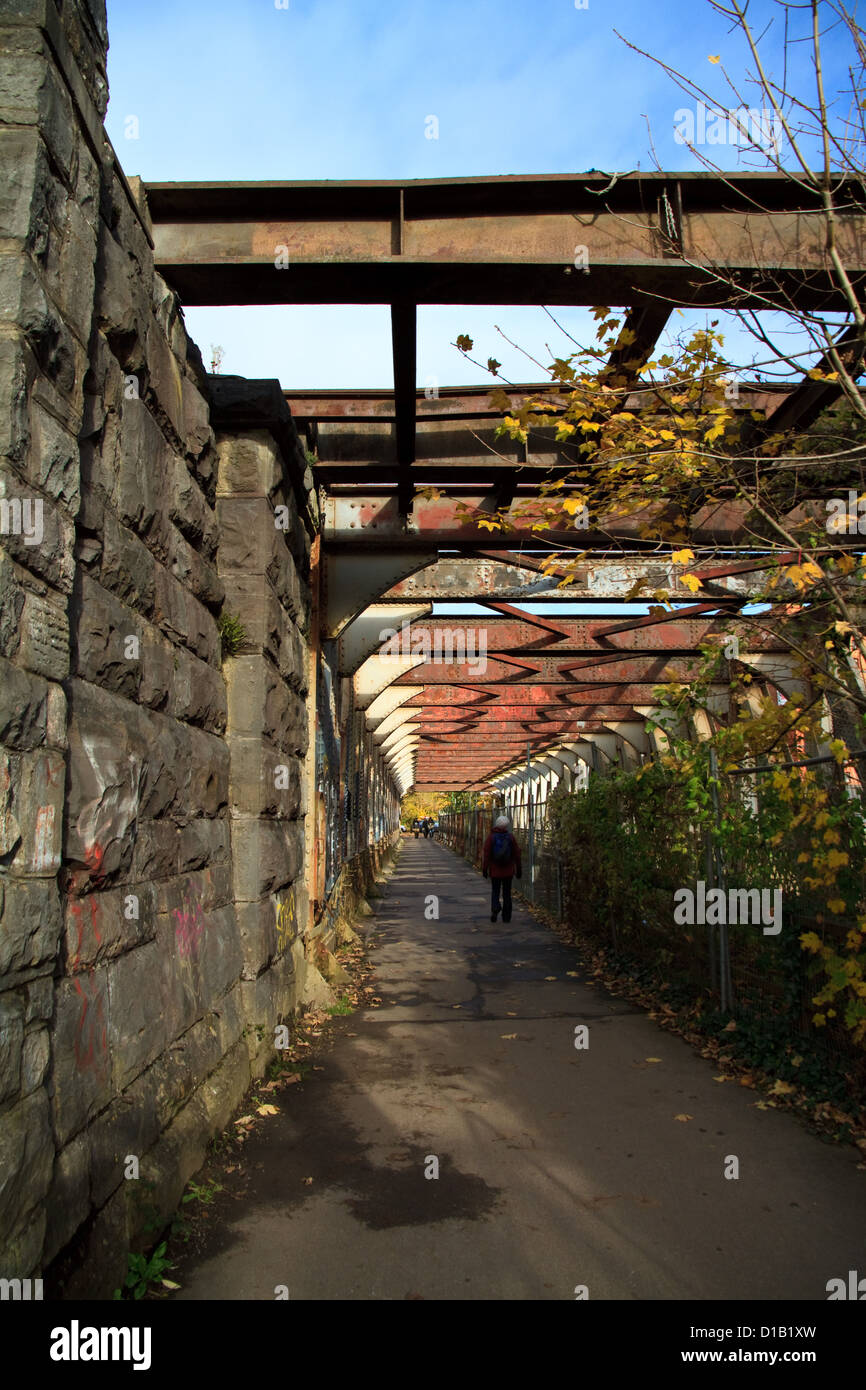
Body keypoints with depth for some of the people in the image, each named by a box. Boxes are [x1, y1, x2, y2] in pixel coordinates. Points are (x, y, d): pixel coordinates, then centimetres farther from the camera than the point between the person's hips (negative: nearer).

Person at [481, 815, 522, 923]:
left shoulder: (491, 837, -7)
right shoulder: (510, 837, -4)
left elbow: (485, 854, -9)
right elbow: (517, 854, -1)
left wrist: (484, 869, -3)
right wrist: (519, 869, 8)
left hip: (495, 870, -1)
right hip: (508, 871, 1)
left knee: (495, 891, 11)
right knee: (507, 893, 10)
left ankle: (495, 908, -15)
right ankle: (506, 916, 12)